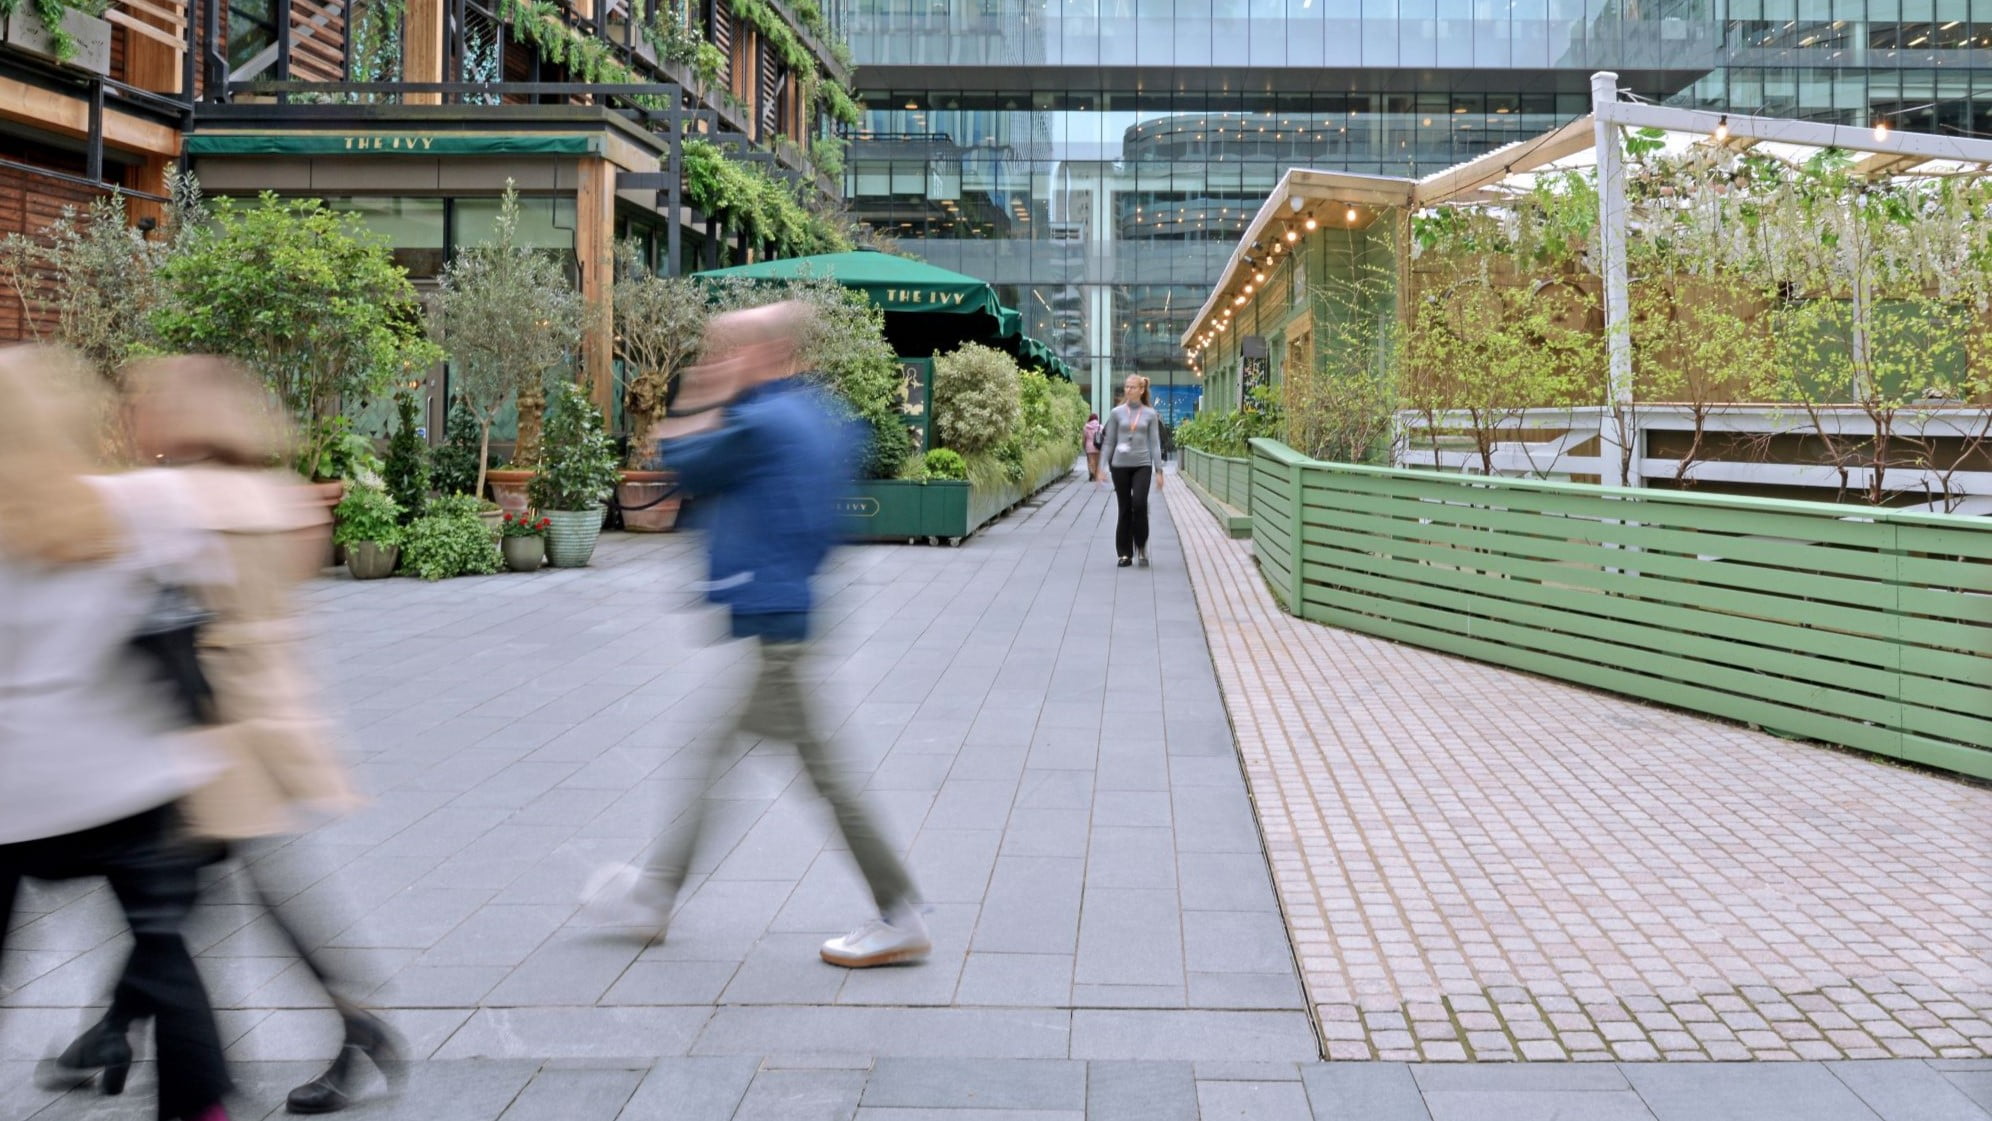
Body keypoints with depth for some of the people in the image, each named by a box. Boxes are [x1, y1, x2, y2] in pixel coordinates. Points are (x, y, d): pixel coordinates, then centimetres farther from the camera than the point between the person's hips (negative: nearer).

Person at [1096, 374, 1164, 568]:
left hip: (1142, 465, -1)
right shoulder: (1116, 413, 5)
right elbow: (1109, 442, 8)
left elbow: (1155, 443, 4)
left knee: (1139, 505, -16)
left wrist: (1158, 470, -1)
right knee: (1125, 510, 4)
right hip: (1120, 465, 1)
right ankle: (1125, 553, 12)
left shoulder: (1150, 414, 4)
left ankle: (1141, 548, 0)